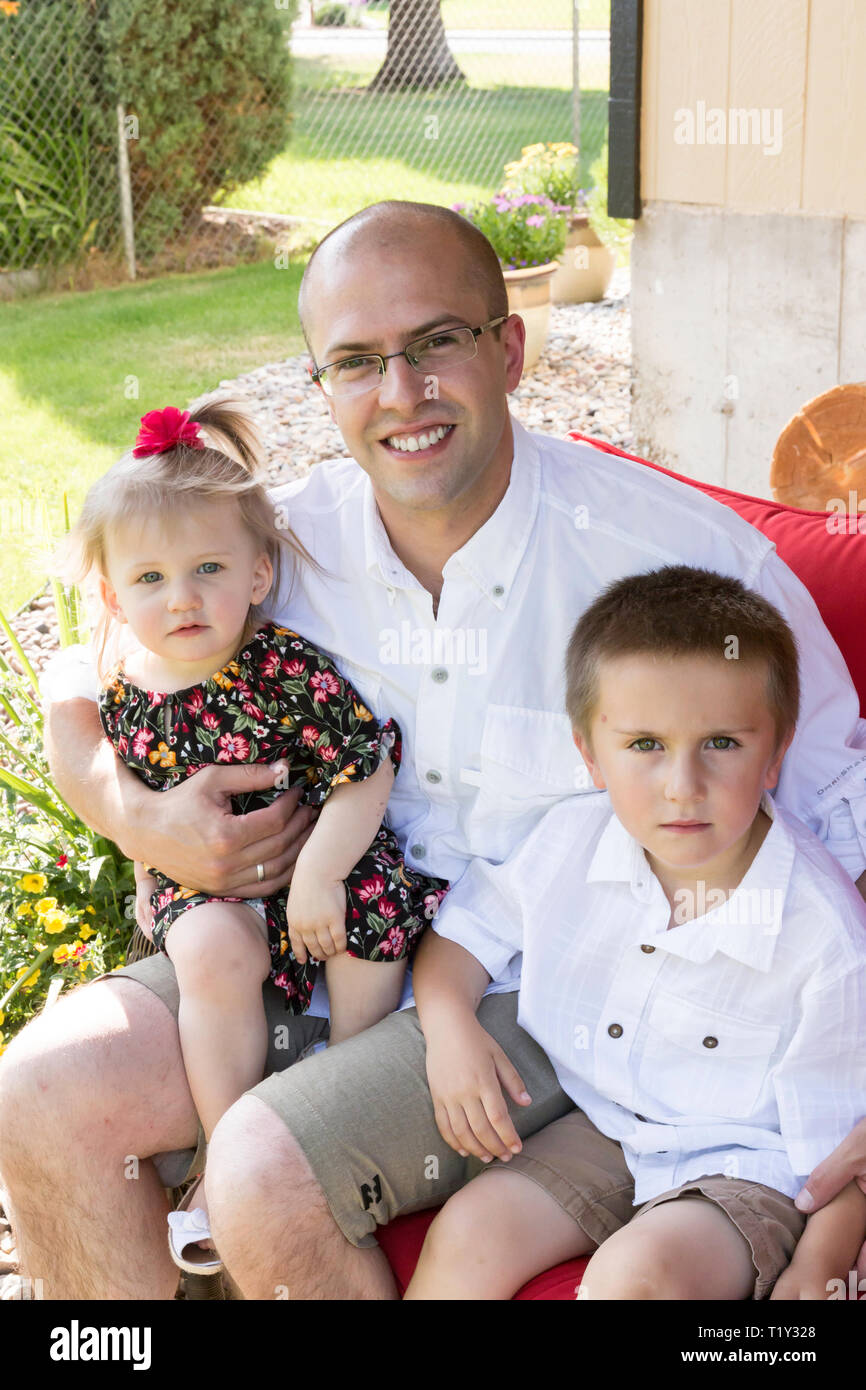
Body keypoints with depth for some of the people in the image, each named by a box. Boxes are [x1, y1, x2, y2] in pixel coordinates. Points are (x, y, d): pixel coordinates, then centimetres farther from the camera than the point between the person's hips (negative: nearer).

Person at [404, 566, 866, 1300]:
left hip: (746, 1166, -4)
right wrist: (450, 1035, -10)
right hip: (603, 1127, 5)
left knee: (635, 1272, -28)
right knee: (466, 1232, -11)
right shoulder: (573, 839, -11)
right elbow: (468, 929, 5)